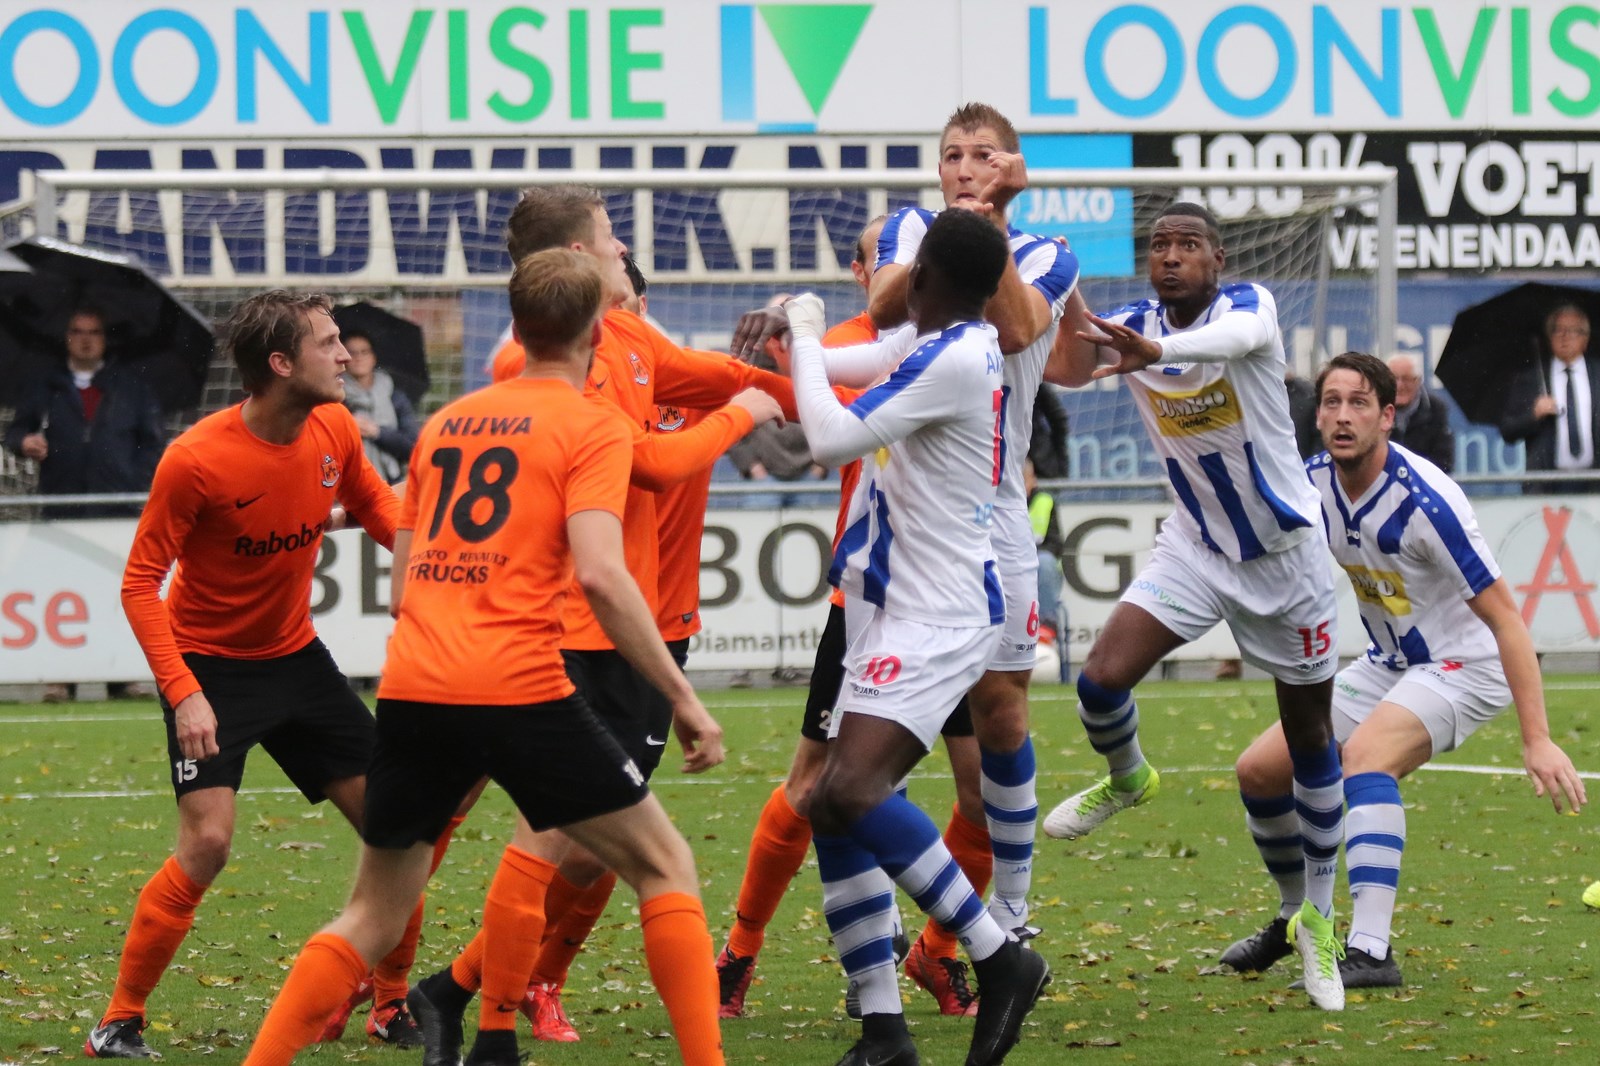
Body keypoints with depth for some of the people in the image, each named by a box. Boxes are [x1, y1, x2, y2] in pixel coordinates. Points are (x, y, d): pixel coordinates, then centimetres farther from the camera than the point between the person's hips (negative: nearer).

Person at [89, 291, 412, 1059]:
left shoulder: (334, 429, -8)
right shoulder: (196, 460, -25)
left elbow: (373, 502, 13)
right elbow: (139, 585, -18)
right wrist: (183, 694, -26)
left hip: (296, 656, 6)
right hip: (210, 665, -6)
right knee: (207, 842, -20)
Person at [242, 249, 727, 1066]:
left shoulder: (445, 423, 19)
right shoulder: (593, 426, 2)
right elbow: (597, 573, -13)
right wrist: (681, 698, -9)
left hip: (410, 691, 5)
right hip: (519, 692, -5)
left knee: (372, 917, 17)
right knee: (664, 867, 10)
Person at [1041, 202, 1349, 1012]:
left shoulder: (1250, 306, -19)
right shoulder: (1132, 326, -6)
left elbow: (1236, 337, -44)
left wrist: (1157, 352, -64)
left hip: (1284, 548, -3)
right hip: (1194, 545, 3)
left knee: (1310, 741, 6)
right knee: (1103, 677, -18)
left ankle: (1318, 919, 23)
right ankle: (1126, 779, 17)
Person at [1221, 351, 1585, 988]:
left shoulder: (1424, 501, -28)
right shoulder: (1314, 485, -8)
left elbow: (1503, 617, -28)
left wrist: (1537, 740, -33)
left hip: (1463, 666, -8)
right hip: (1387, 665, 8)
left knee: (1365, 754, -34)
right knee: (1260, 770, 2)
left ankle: (1369, 952, -38)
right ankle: (1298, 917, 28)